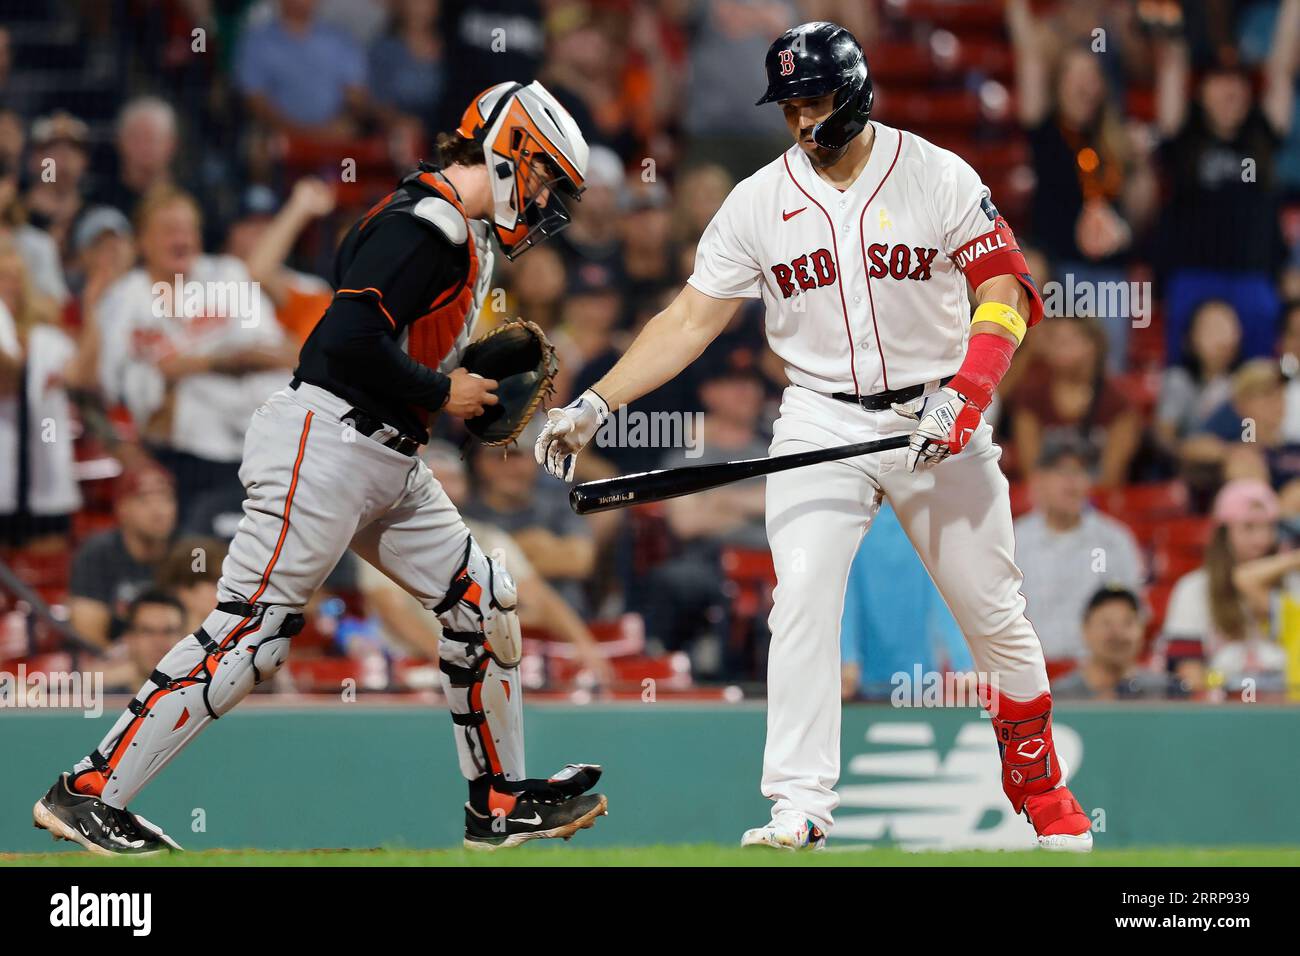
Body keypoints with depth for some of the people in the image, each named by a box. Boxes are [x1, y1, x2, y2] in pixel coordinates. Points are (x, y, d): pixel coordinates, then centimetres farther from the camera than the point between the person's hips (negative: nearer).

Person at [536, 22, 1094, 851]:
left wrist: (966, 393, -22)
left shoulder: (938, 177, -5)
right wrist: (595, 406, -8)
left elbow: (1004, 289, -7)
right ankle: (801, 807, -18)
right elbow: (692, 319, 1)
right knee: (803, 596, -18)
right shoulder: (760, 202, 0)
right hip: (822, 422, 1)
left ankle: (1039, 782, 27)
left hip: (936, 416, -1)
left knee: (994, 612, 5)